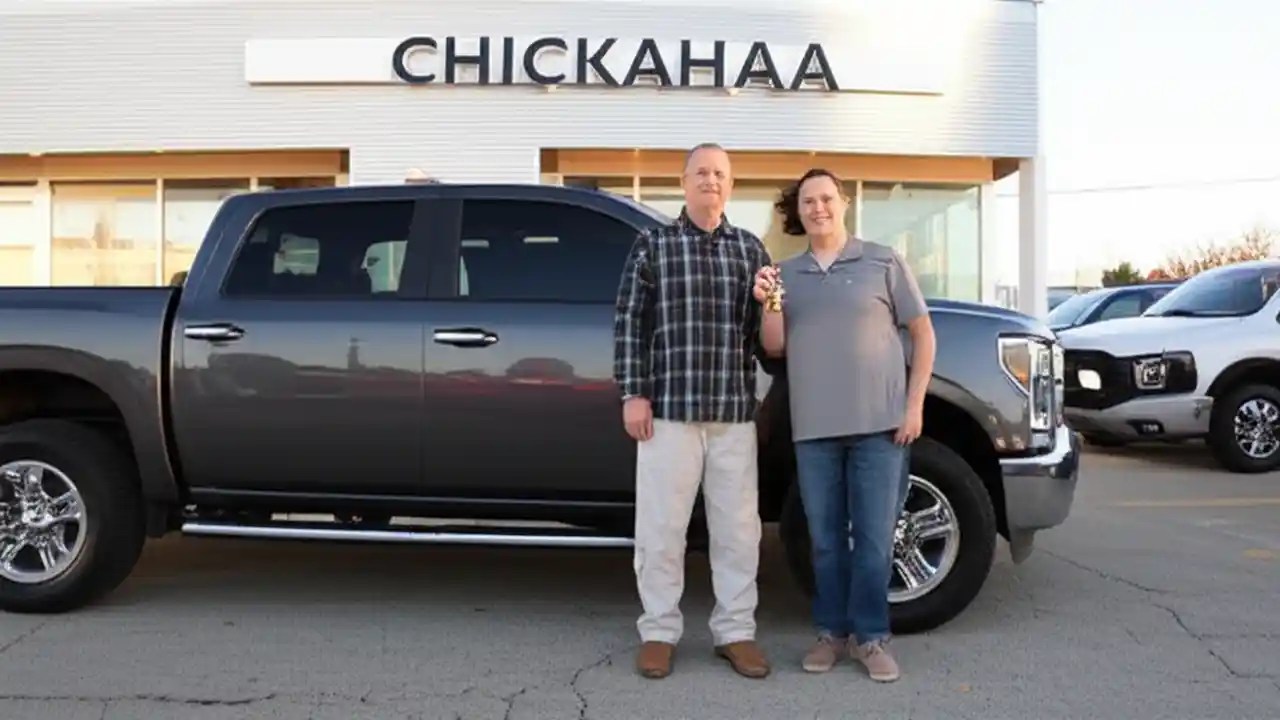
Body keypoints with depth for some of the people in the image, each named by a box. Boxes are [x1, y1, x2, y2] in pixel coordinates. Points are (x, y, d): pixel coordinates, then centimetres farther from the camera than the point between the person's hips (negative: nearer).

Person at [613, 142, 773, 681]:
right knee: (661, 527, 2)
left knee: (737, 528, 7)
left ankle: (736, 631, 19)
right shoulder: (652, 244, 6)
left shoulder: (751, 249, 12)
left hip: (735, 412, 3)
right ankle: (659, 632, 16)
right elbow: (629, 323, 1)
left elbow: (762, 328, 13)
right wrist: (633, 394, -6)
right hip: (668, 408, -2)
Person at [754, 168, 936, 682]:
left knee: (874, 538, 1)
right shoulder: (786, 274, 12)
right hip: (813, 428, 3)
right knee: (826, 539, 9)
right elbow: (774, 348, 11)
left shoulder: (882, 262, 3)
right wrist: (767, 305, -8)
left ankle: (871, 636, 15)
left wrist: (914, 405, -4)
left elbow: (922, 333, 4)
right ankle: (831, 631, 22)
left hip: (879, 422, -2)